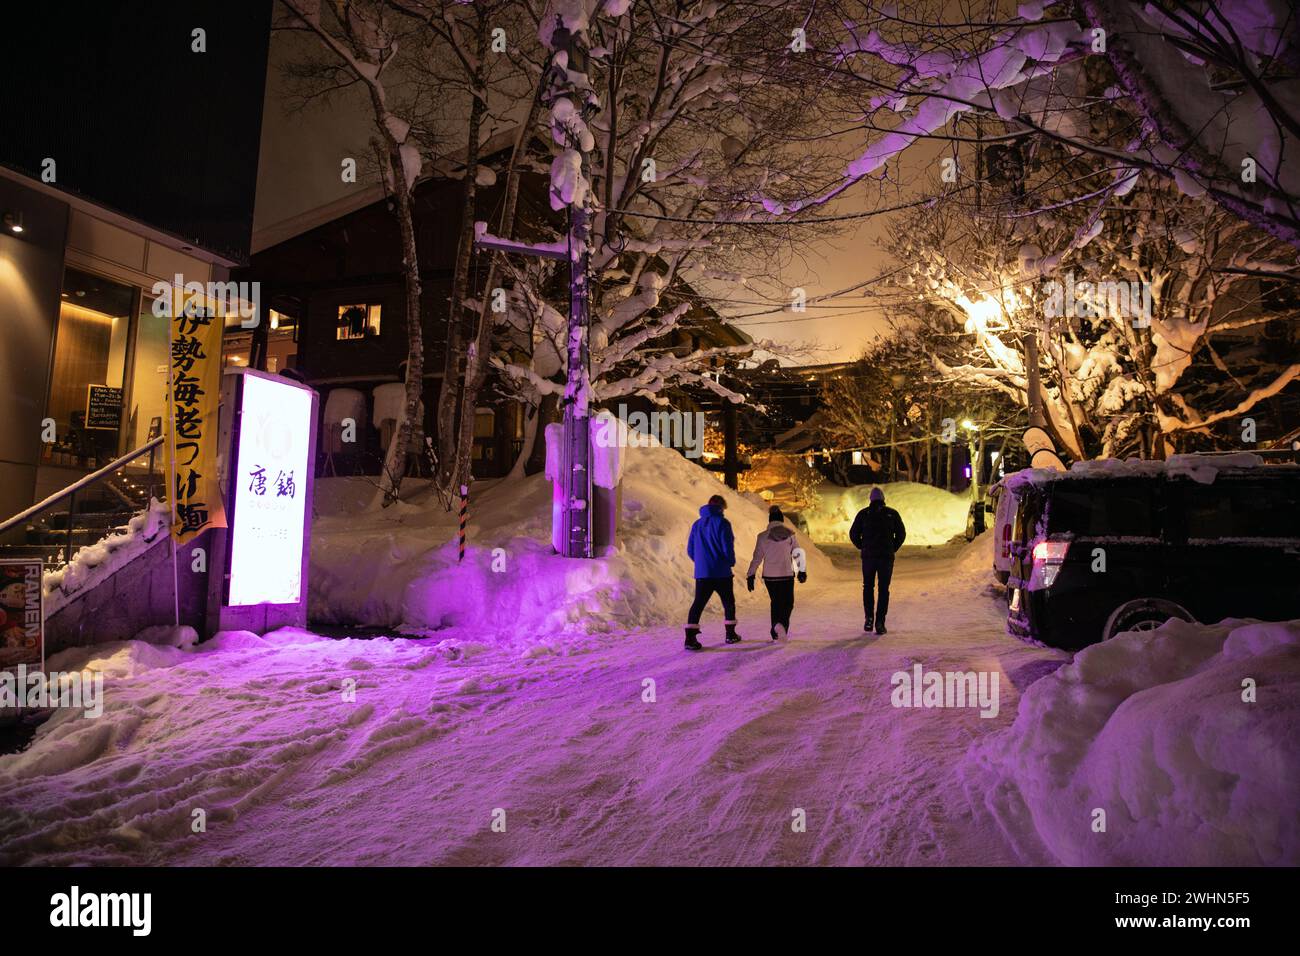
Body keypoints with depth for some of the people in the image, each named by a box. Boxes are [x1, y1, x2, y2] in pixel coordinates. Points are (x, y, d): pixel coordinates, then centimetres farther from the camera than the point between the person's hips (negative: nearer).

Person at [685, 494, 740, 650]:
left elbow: (690, 550, 10)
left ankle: (690, 637, -12)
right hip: (721, 572, -4)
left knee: (698, 603, 1)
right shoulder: (722, 523, -8)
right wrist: (731, 562, 5)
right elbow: (728, 547, -14)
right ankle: (731, 634, 23)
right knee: (728, 602, 15)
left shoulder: (697, 524, 9)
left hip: (702, 573, 4)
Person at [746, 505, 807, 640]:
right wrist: (802, 571, 11)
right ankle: (782, 624, -13)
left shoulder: (763, 536, -3)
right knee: (788, 603, 11)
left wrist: (750, 576, 3)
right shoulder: (790, 534, -4)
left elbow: (757, 558, -3)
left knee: (776, 603, 16)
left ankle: (776, 634, 13)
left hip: (769, 576, 1)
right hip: (787, 575, -1)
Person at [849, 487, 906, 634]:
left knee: (867, 587, 16)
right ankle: (880, 622, 1)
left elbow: (853, 534, -1)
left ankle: (869, 618, 4)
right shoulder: (892, 513, 1)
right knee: (883, 589, 7)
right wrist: (893, 549, 12)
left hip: (868, 556, 0)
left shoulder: (863, 513, 1)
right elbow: (901, 534, 2)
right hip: (886, 557, 0)